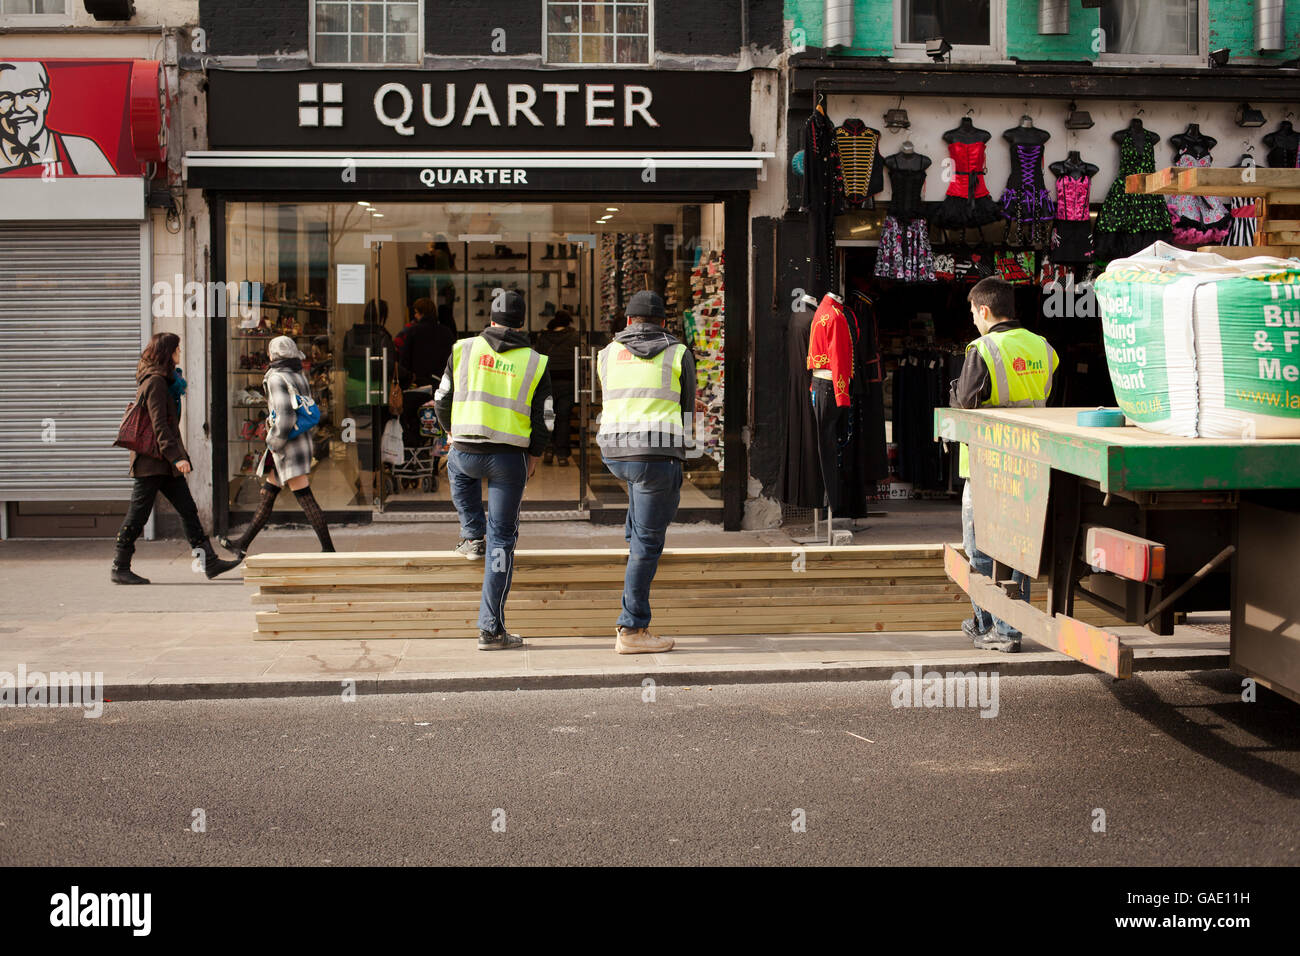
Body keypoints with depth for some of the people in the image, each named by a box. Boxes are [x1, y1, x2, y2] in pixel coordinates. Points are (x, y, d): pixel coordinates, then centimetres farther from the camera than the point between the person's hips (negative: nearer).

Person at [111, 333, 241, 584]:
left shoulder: (164, 380, 17)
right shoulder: (155, 382, -14)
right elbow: (159, 425, -20)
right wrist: (176, 456, -24)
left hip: (165, 461, 10)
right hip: (152, 459, -10)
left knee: (188, 509, 6)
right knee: (138, 514, -3)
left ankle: (210, 562, 6)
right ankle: (119, 568, 5)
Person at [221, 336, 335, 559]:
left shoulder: (277, 379, -13)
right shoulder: (300, 377, 13)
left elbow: (286, 415, -23)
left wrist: (275, 442, -11)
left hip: (288, 446, -10)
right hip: (303, 440, 10)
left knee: (304, 497, -9)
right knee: (267, 494, 16)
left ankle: (328, 548, -10)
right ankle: (243, 544, 24)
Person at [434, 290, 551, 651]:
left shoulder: (464, 349, 2)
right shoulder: (535, 364, 1)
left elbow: (442, 401, 7)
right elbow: (541, 422, 1)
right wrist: (532, 460, 17)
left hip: (466, 453, 1)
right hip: (509, 458, -1)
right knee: (502, 540, 4)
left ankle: (473, 534, 29)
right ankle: (491, 629, 2)